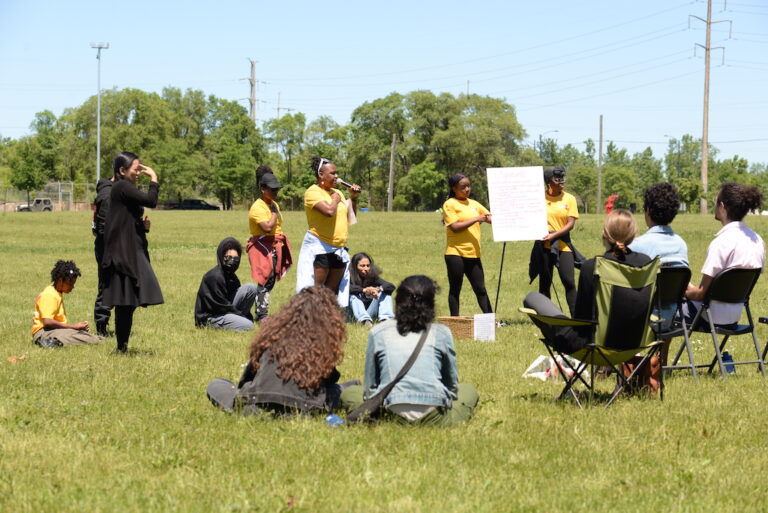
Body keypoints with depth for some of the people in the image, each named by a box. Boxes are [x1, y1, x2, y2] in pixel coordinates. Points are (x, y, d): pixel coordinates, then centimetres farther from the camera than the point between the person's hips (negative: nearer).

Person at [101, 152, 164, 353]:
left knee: (128, 302, 10)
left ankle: (123, 345, 13)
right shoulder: (122, 187, -11)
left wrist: (143, 225, 6)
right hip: (124, 252, -10)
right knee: (126, 302, -9)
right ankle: (122, 346, -7)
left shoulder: (127, 190, 19)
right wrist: (154, 178, -7)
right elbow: (151, 201, -20)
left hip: (133, 251, 10)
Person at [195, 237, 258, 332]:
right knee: (248, 326, -25)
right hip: (209, 316, -8)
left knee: (251, 288, 0)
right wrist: (241, 314, -10)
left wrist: (248, 316, 3)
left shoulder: (232, 277, 8)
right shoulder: (215, 277, -20)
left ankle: (236, 318, 1)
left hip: (225, 310, 8)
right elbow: (222, 305, -18)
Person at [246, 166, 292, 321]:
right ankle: (261, 315, -10)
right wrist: (274, 212, -16)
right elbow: (267, 227, -29)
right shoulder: (258, 207, -16)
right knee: (265, 281, -11)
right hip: (262, 248, -9)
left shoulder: (274, 204, 14)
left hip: (274, 248, 9)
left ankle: (260, 312, 15)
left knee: (270, 281, 9)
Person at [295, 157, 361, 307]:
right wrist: (335, 199, -6)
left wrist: (353, 198, 9)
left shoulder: (337, 192, 16)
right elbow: (329, 211, -25)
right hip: (319, 248, -8)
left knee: (333, 291, 10)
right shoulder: (313, 192, -9)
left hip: (339, 248, 8)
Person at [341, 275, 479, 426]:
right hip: (434, 418, 1)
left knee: (349, 393, 25)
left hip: (394, 415, -1)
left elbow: (370, 387, 13)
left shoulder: (377, 333, 9)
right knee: (469, 390, 33)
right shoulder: (441, 333, 8)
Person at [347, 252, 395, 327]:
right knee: (353, 295, -28)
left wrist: (378, 289, -35)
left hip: (370, 312, 3)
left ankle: (385, 318, -30)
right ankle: (365, 320, -50)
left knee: (385, 292, -9)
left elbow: (391, 287, -13)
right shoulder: (350, 277, -11)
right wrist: (363, 290, -45)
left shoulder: (373, 277, -3)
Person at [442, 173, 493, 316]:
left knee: (480, 288, 4)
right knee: (455, 289, 2)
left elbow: (491, 218, 14)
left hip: (473, 254, 5)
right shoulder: (449, 204, -3)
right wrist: (476, 219, -15)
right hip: (456, 253, -5)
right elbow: (455, 226, -14)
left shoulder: (474, 204, 15)